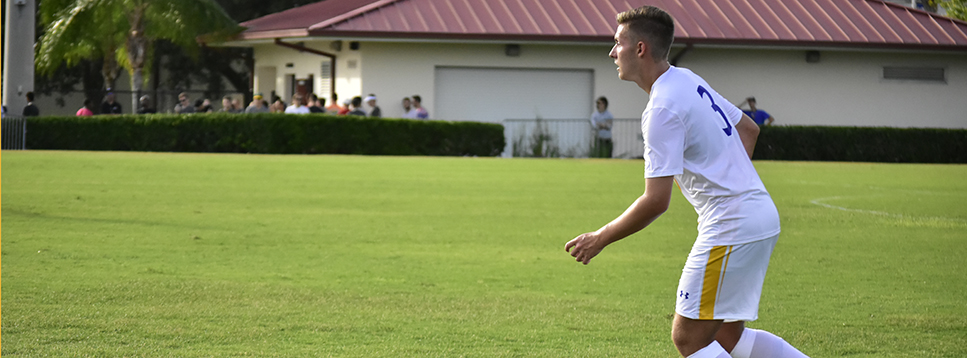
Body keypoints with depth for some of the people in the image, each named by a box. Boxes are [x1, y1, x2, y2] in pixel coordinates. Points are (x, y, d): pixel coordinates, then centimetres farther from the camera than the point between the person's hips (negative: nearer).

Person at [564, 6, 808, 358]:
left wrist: (599, 239, -11)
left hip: (730, 224, -10)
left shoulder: (662, 109, -18)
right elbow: (748, 129, 24)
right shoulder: (688, 80, 11)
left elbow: (656, 201, -21)